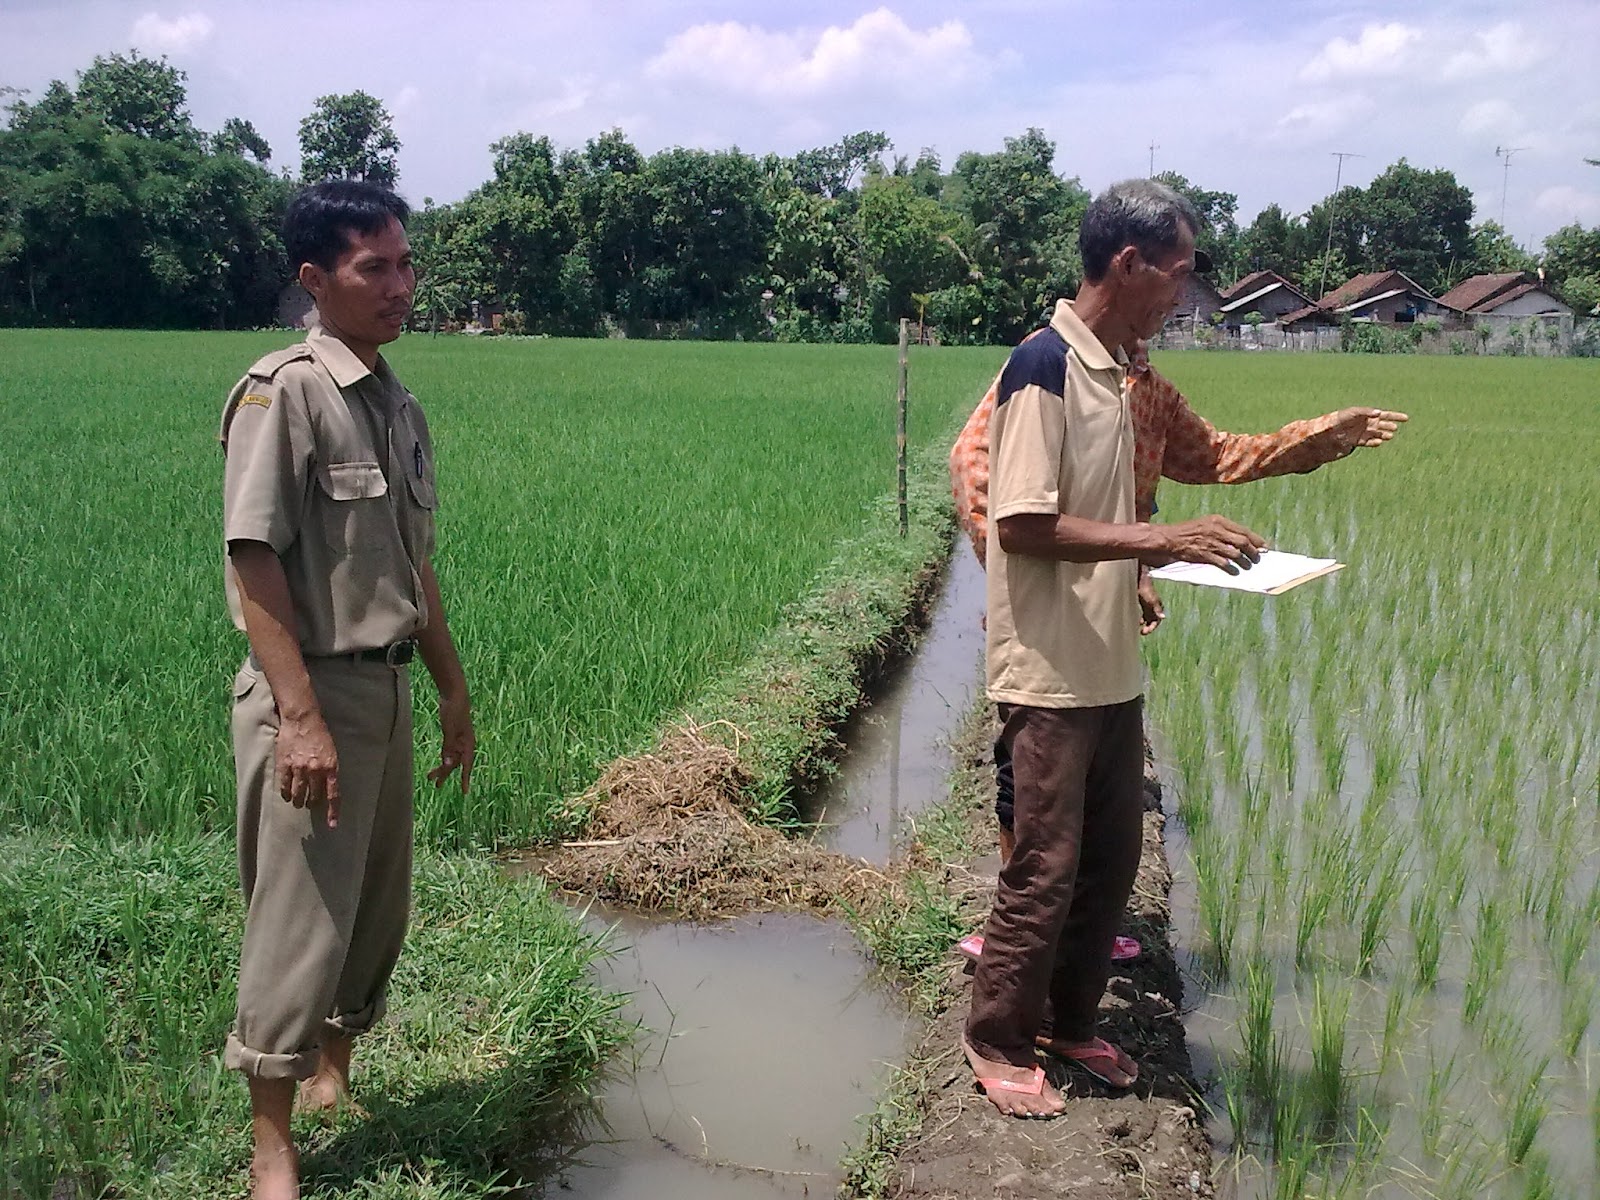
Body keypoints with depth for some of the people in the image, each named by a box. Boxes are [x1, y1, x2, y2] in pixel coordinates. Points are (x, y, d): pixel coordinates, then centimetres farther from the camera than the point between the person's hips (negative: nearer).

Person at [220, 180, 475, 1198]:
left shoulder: (400, 406, 11)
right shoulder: (284, 391, -12)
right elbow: (255, 561, -17)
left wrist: (455, 692, 18)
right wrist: (300, 716, -22)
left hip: (387, 688, 8)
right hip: (308, 693, -8)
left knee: (378, 912, 16)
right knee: (301, 924, -1)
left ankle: (335, 1085, 35)